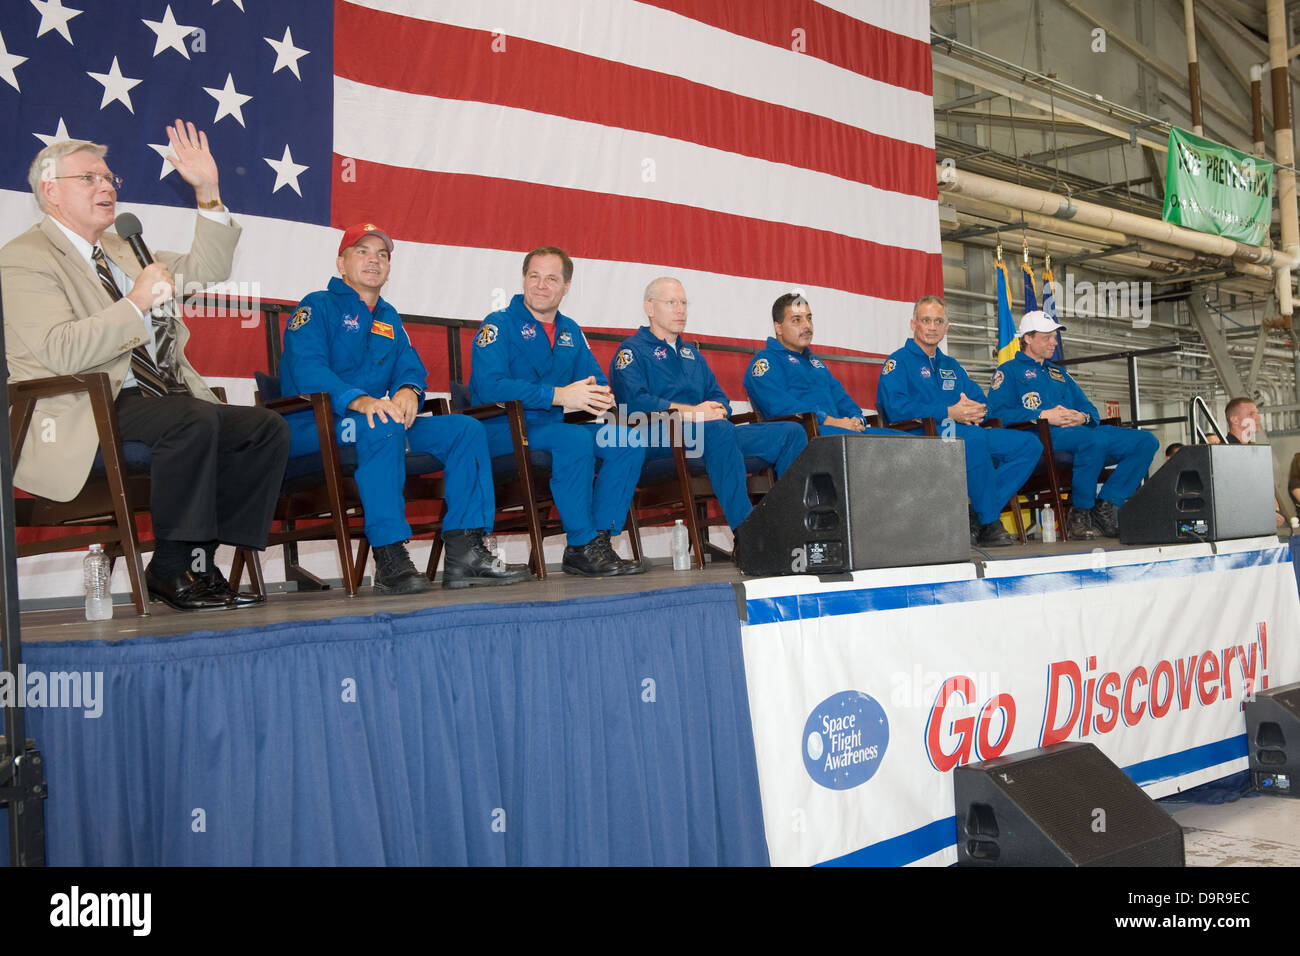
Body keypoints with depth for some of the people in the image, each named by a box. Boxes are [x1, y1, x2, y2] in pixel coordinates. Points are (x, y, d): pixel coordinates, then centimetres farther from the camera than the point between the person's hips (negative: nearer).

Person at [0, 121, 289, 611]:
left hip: (160, 397, 8)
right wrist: (137, 304, -16)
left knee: (267, 428, -12)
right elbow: (61, 352, -16)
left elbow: (207, 270, 23)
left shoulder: (124, 250, 26)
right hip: (90, 412, -8)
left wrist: (208, 193, 14)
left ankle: (201, 558, -11)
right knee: (195, 419, -35)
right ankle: (174, 568, -21)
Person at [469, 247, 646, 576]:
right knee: (575, 439, -34)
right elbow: (489, 386, -19)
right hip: (503, 431, -7)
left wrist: (602, 397, -12)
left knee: (629, 441, -14)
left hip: (555, 426, 7)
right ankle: (581, 547, -25)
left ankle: (600, 539, -15)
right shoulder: (499, 325, -4)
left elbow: (596, 379, 16)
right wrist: (559, 396, -25)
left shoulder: (571, 332, 17)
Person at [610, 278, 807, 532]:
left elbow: (719, 396, 24)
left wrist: (718, 410, -3)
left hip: (715, 434, 8)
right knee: (720, 431, -40)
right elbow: (633, 400, -12)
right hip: (660, 440, -7)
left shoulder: (691, 352, 30)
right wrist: (691, 412, -17)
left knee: (793, 432, -7)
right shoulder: (632, 350, 6)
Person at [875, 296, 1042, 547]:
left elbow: (981, 400, 23)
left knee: (1029, 444, -9)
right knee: (975, 439, -38)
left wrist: (977, 410, -5)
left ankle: (977, 517, -15)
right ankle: (990, 523, -23)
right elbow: (895, 408, -13)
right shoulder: (898, 362, 4)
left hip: (967, 434, 8)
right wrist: (948, 413, -17)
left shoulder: (951, 366, 28)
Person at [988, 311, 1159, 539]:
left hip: (1079, 430, 8)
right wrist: (1042, 416, -14)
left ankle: (1105, 507, -17)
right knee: (1097, 439, -38)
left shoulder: (1059, 374, 33)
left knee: (1146, 441, -9)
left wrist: (1083, 417, 1)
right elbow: (996, 413, -7)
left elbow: (1089, 408, 28)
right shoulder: (1009, 371, 11)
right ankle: (1080, 513, -23)